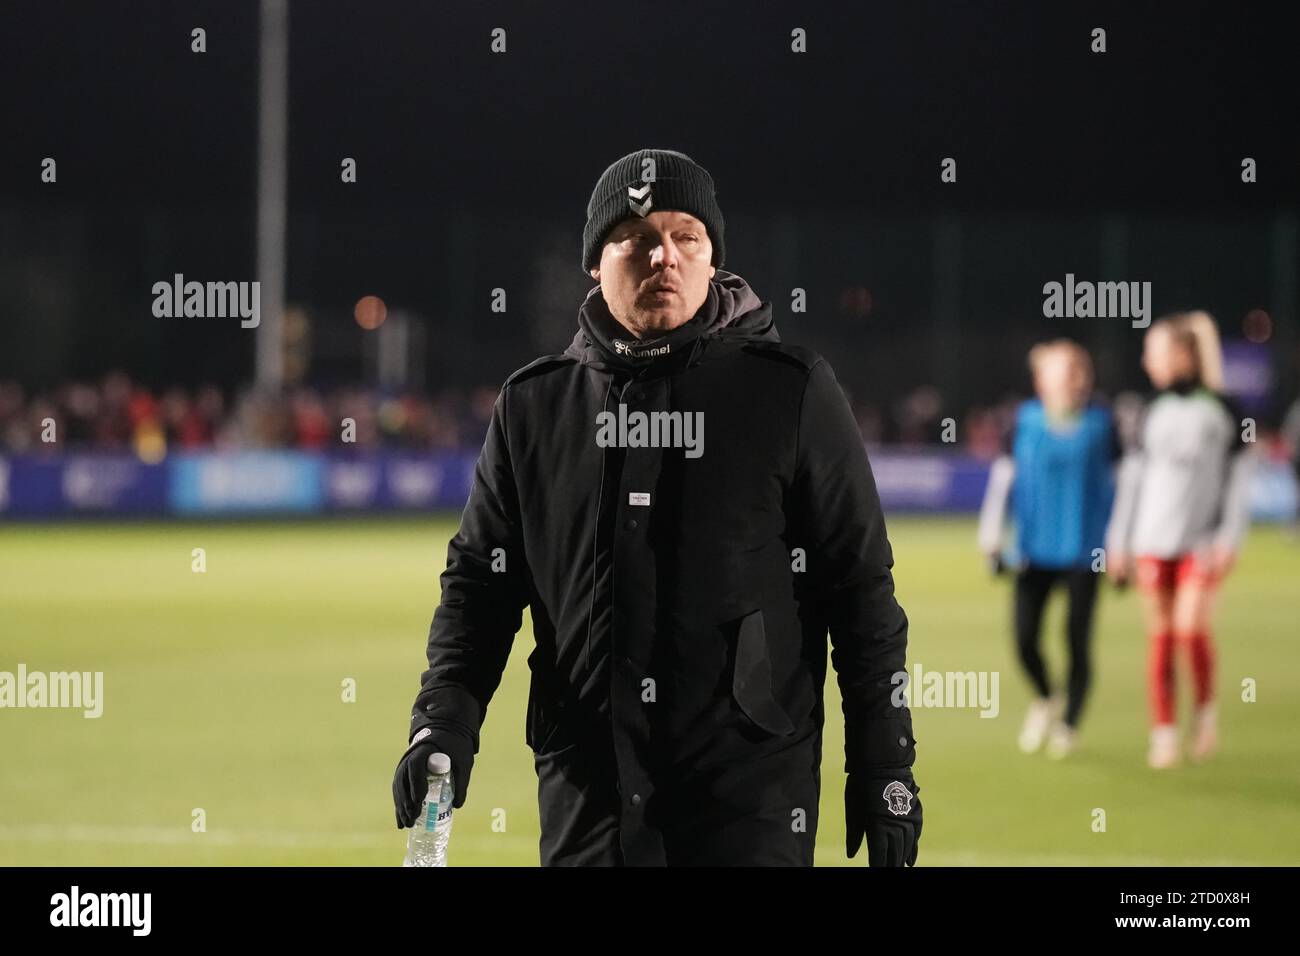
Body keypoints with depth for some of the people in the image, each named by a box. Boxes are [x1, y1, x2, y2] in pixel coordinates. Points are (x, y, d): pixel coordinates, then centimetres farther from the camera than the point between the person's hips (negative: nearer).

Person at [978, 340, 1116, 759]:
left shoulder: (1101, 423, 0)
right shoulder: (1025, 421, 0)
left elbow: (1120, 484, 8)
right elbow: (1003, 478, 5)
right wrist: (991, 540, 2)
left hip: (1084, 550, 0)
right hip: (1035, 549, 0)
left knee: (1078, 642, -1)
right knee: (1025, 639, -5)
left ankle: (1069, 724, 18)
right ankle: (1044, 701, 25)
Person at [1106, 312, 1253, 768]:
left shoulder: (1220, 410, -2)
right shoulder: (1153, 412, 9)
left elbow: (1239, 477, -1)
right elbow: (1132, 477, 13)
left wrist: (1231, 537, -8)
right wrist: (1119, 541, 12)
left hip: (1201, 541, -4)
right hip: (1152, 541, 4)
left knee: (1191, 627, -16)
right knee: (1159, 637, 2)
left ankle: (1206, 708, 9)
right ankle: (1164, 733, 8)